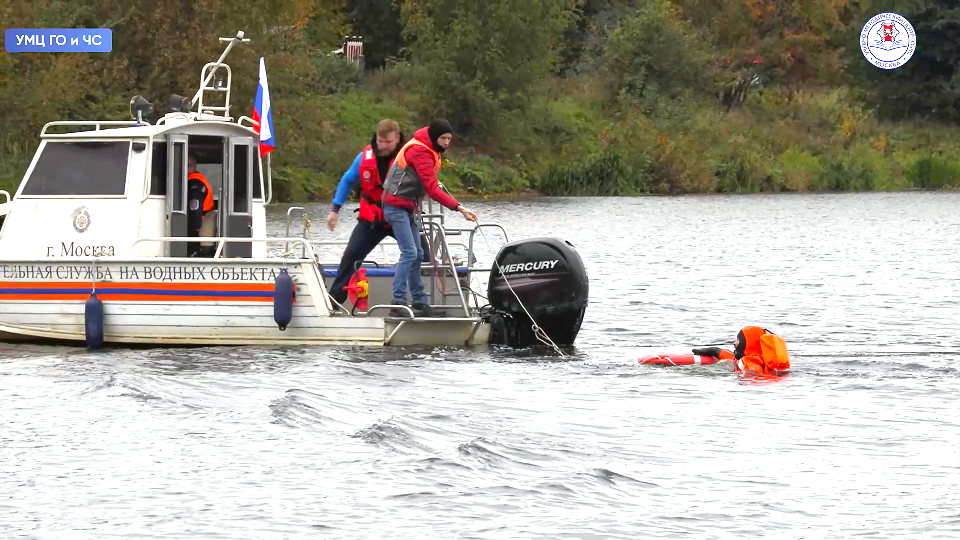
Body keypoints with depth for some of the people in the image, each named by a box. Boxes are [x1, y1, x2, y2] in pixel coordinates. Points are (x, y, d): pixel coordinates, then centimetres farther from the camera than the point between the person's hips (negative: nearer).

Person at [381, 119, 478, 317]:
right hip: (397, 206, -10)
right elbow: (432, 190, -28)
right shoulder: (421, 152, -22)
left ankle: (419, 301, 17)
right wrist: (459, 208, -32)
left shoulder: (428, 149, 11)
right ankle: (398, 303, -21)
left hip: (408, 208, 10)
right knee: (409, 253, -17)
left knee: (416, 254, 12)